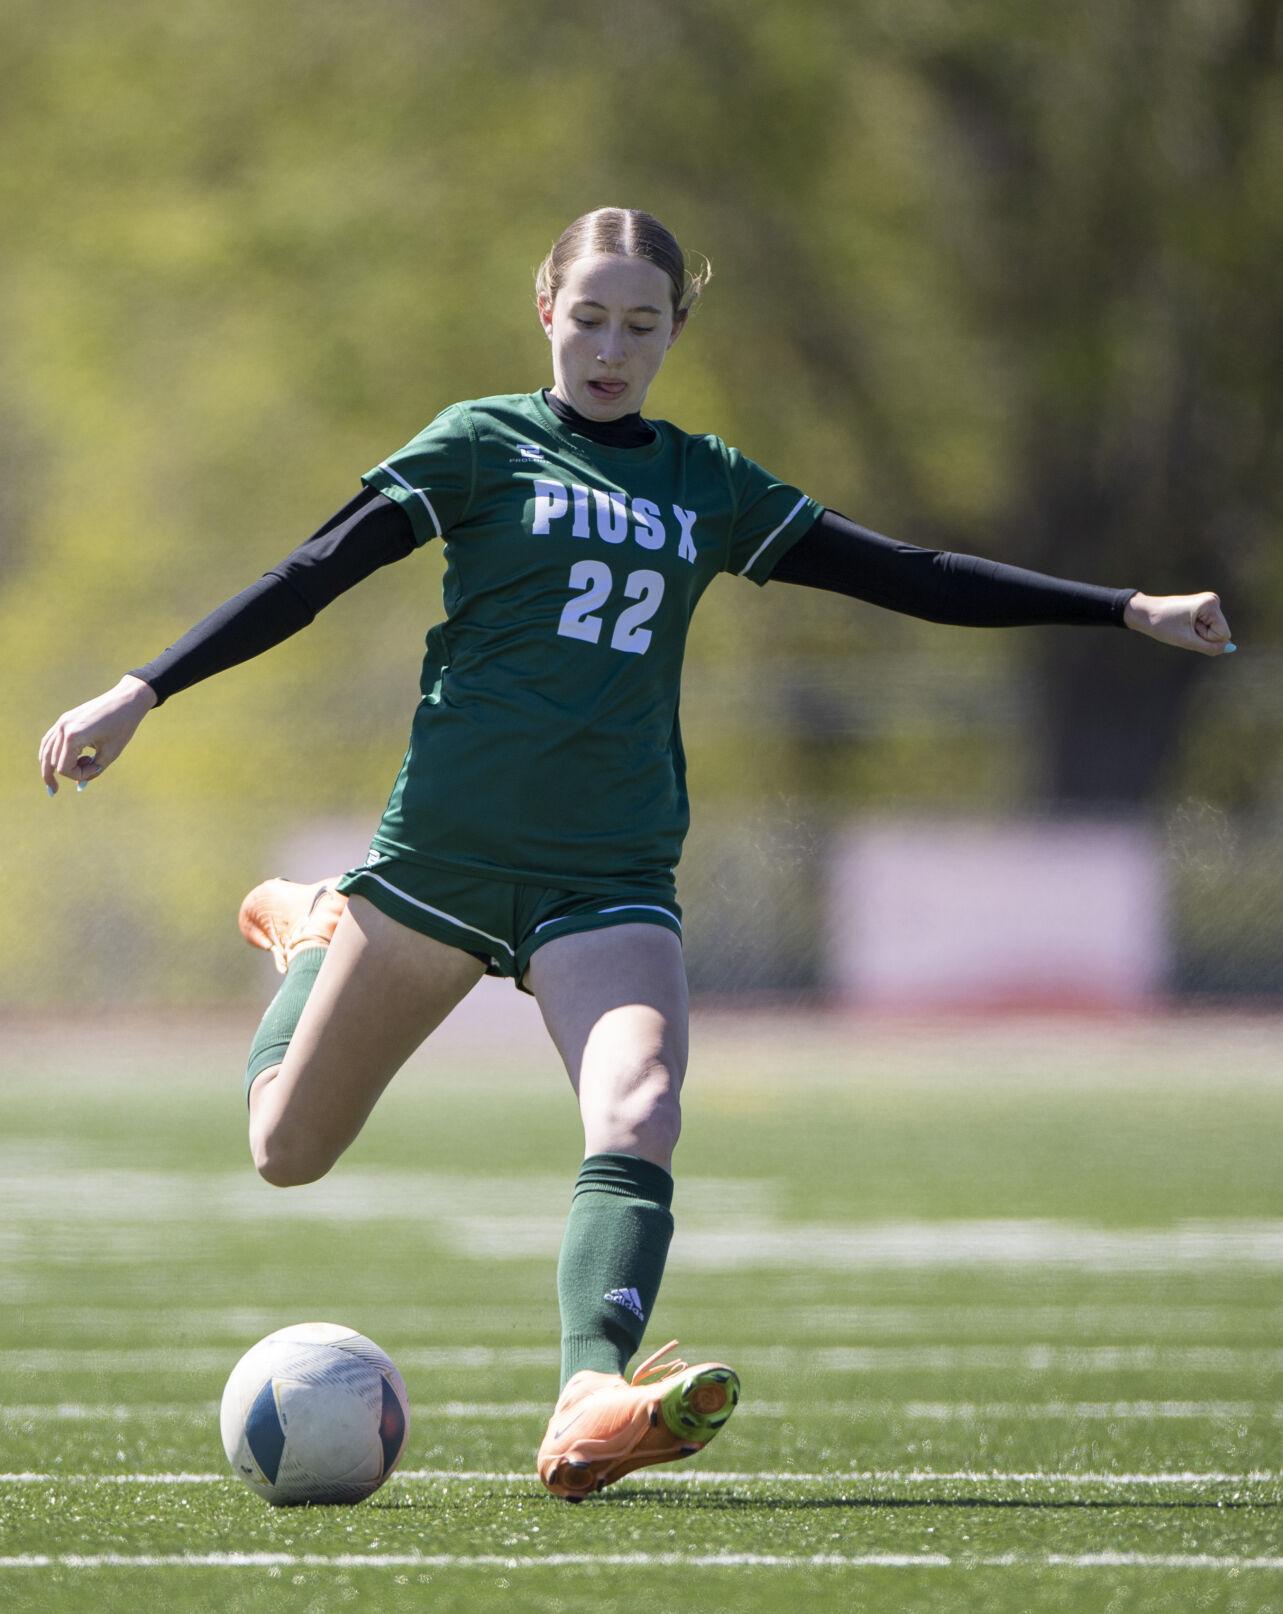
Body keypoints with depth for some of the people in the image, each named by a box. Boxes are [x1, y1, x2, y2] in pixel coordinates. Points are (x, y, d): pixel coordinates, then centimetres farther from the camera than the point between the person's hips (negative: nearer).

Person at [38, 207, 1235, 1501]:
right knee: (288, 1152, 8)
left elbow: (907, 578, 15)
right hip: (445, 848, -2)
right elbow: (319, 571, -3)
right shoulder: (485, 445, 2)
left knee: (638, 1116, -26)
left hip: (612, 873, 2)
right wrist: (142, 691, -13)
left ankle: (591, 1400, -43)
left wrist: (1127, 611, 11)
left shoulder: (709, 487, 13)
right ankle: (311, 938, 39)